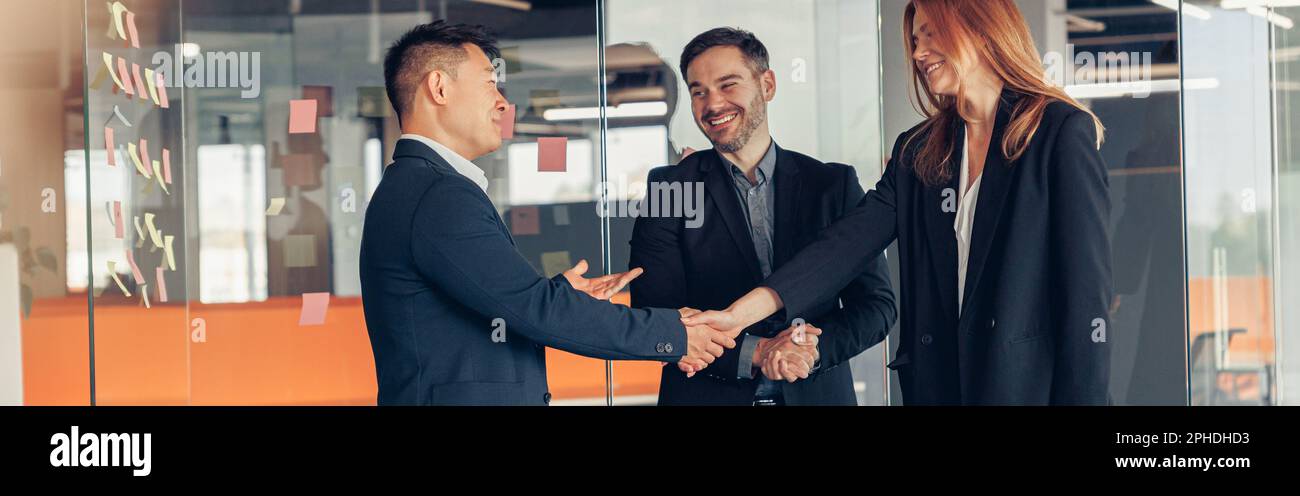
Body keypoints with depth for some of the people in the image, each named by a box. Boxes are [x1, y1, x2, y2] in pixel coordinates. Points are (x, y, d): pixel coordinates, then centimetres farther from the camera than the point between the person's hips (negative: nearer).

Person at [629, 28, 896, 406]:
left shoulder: (834, 185, 2)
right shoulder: (669, 188, -2)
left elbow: (876, 303, 0)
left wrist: (814, 352, -19)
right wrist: (754, 354, -21)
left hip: (817, 394, 1)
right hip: (706, 395, -1)